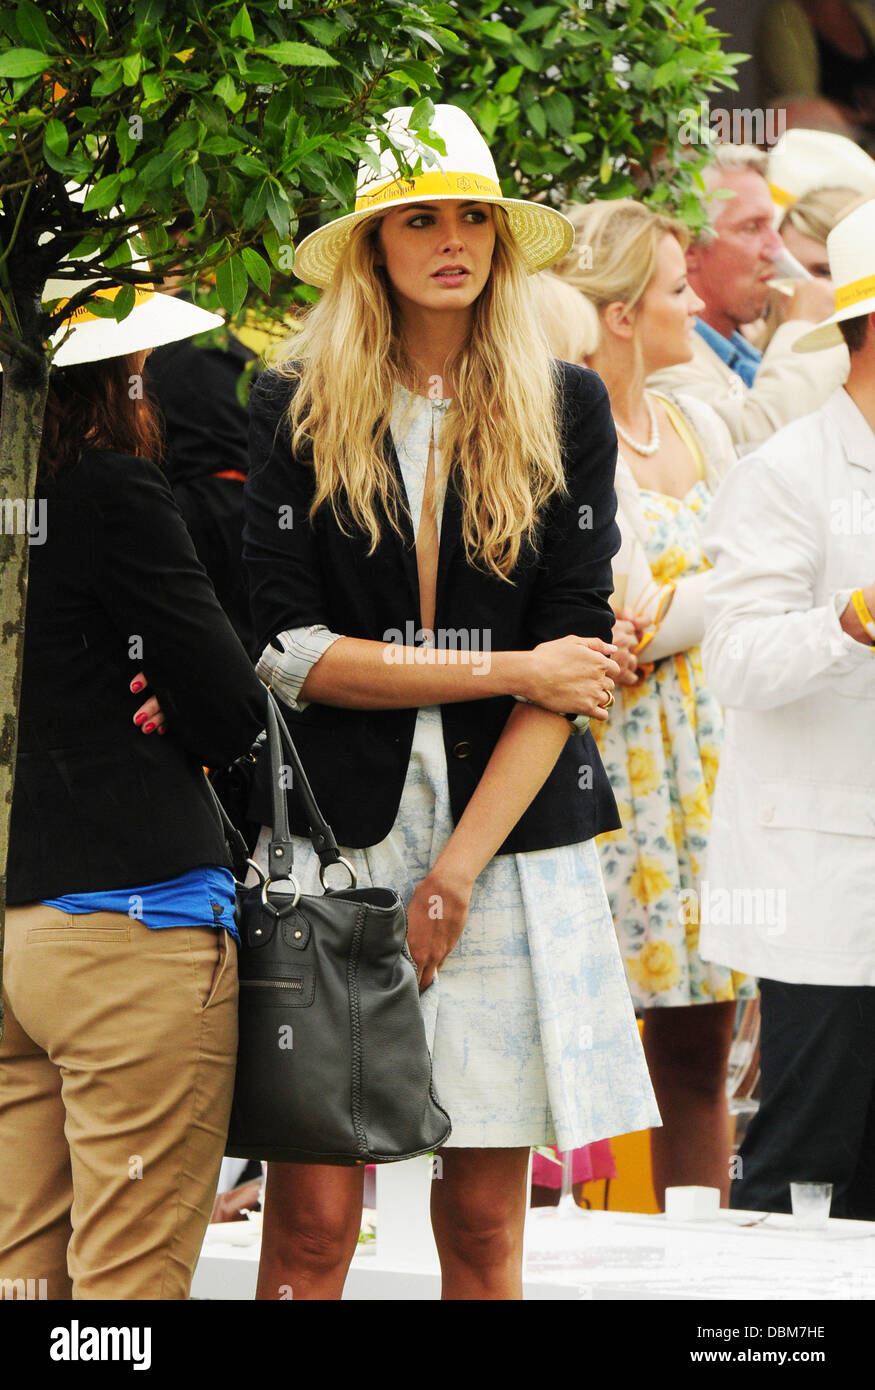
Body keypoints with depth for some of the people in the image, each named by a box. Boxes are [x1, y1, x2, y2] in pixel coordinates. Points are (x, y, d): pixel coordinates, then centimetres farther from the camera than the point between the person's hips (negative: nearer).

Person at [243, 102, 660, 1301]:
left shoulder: (565, 412, 8)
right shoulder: (293, 408, 5)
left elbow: (575, 645, 2)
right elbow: (281, 649, -3)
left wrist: (459, 870, -7)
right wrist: (510, 671, -6)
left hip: (511, 837, 1)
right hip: (333, 834, -1)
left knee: (485, 1223, 2)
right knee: (312, 1222, -7)